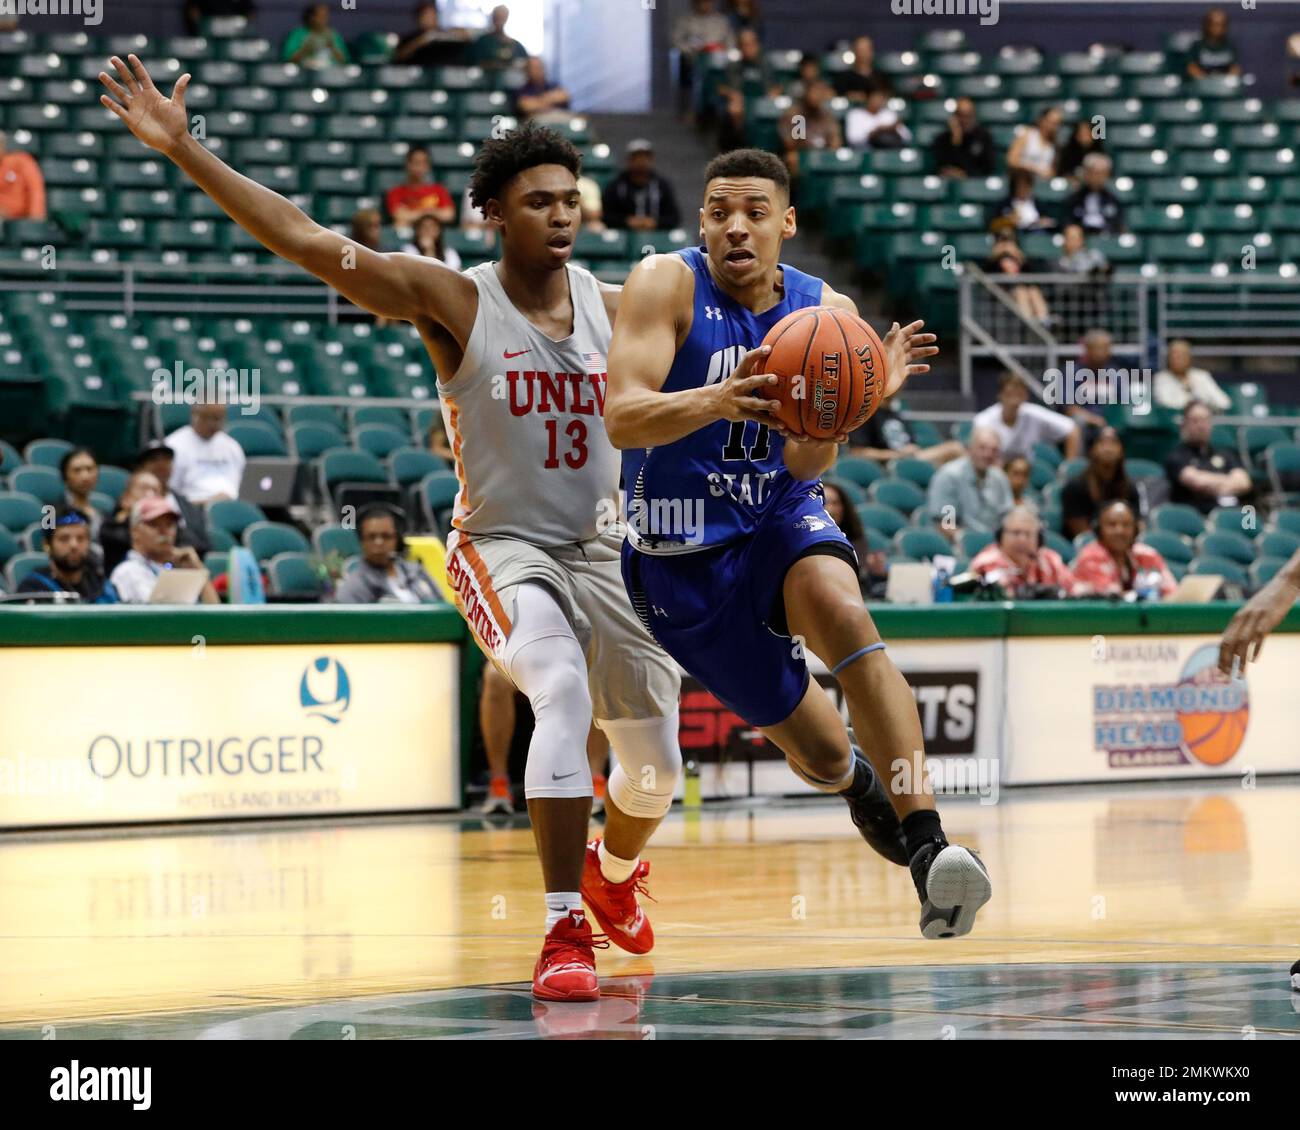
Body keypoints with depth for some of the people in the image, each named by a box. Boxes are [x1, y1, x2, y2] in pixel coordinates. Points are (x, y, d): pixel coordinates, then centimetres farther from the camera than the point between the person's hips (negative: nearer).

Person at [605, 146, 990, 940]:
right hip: (681, 553, -1)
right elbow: (622, 418, -27)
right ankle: (856, 781, 48)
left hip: (780, 518, 1)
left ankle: (927, 845, -41)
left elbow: (807, 467, -10)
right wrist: (715, 402, -46)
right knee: (822, 757, 5)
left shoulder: (825, 311, -5)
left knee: (841, 612, -35)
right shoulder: (668, 285, -14)